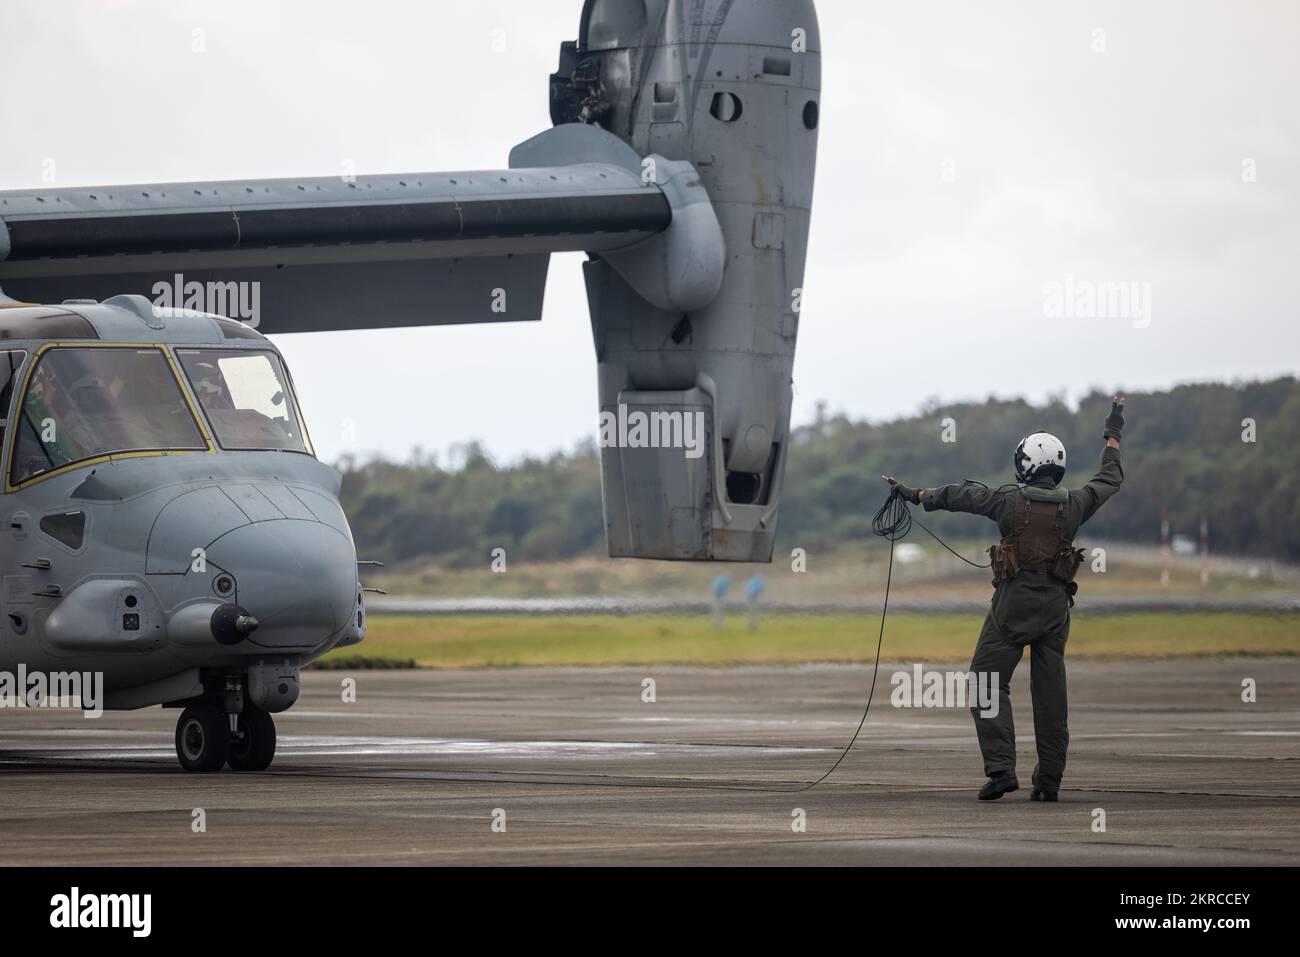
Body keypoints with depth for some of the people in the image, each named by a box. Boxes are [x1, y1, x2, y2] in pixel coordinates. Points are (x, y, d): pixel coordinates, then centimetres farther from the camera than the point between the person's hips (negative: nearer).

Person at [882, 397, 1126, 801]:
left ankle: (1001, 768, -15)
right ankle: (1049, 779, 6)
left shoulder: (1010, 500, -7)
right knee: (1050, 691, 6)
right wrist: (1112, 437, 34)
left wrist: (915, 495, 10)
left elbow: (960, 496, -2)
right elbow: (1109, 480, 20)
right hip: (1056, 607, 4)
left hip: (1013, 605, -4)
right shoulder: (1072, 506, 4)